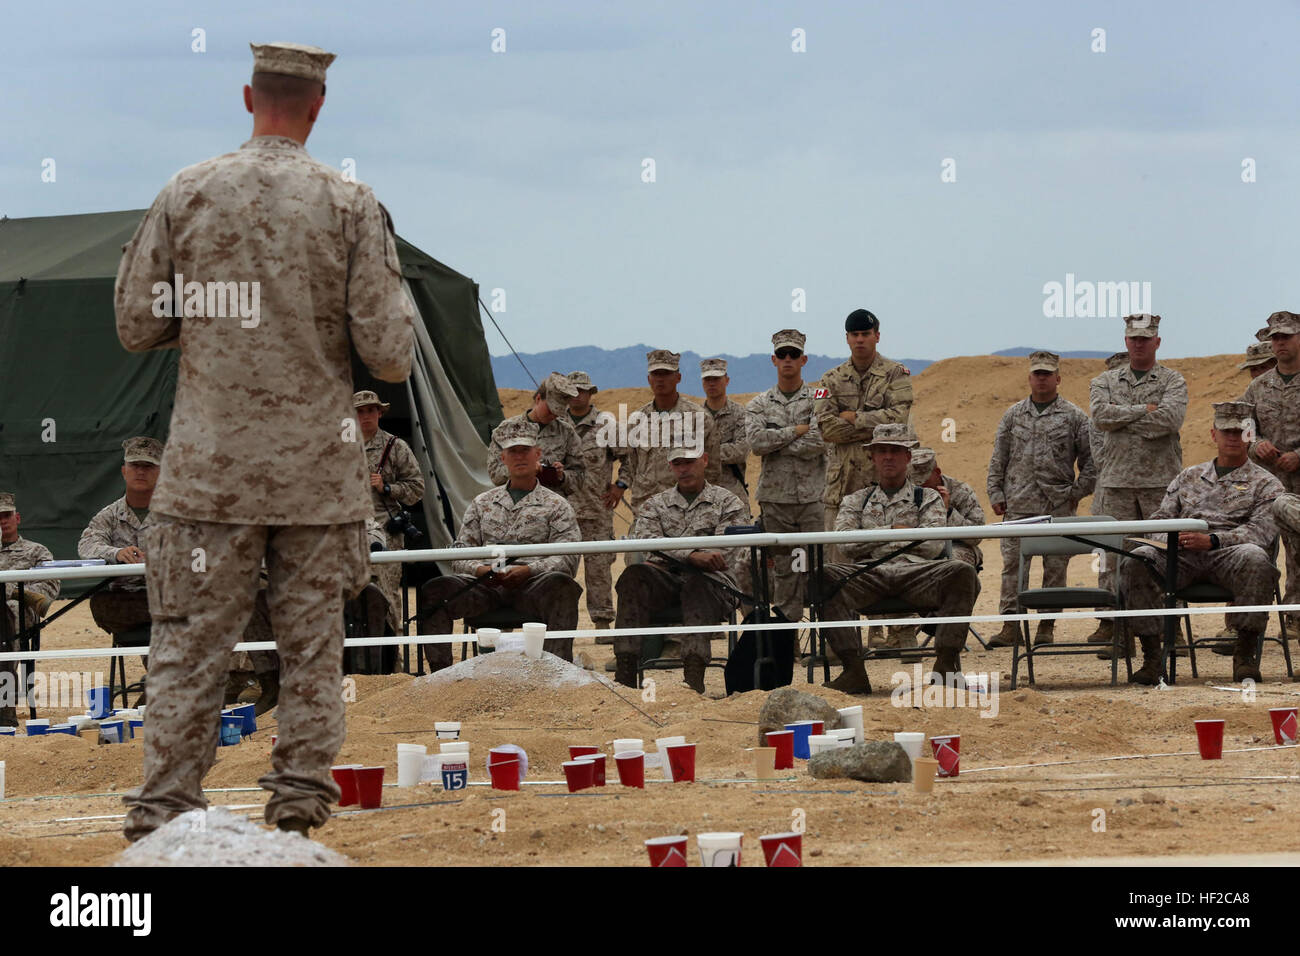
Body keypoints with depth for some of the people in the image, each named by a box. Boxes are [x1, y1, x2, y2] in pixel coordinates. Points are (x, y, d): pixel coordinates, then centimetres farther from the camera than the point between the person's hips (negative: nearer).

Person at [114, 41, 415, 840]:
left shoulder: (187, 195, -2)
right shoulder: (351, 205, -5)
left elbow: (136, 325, 4)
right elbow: (388, 353, -7)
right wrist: (399, 316, 15)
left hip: (209, 468, 0)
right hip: (320, 472, 0)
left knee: (190, 647, 2)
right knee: (312, 645, 10)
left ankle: (164, 812, -1)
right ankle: (301, 802, 12)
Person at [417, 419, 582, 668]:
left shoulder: (557, 506, 15)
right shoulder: (482, 504, 24)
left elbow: (567, 559, 1)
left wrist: (529, 570, -17)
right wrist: (480, 570, -9)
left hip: (533, 585, -2)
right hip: (486, 586, 2)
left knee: (561, 585, -37)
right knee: (433, 591, -25)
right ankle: (439, 671, -22)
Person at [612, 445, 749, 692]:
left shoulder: (728, 503, 17)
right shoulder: (655, 504, 24)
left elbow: (725, 548, -1)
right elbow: (647, 539, 1)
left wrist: (675, 553, -11)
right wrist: (692, 555, -18)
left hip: (711, 580, -2)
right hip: (664, 577, 2)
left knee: (697, 586, -40)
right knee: (633, 576, -32)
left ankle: (693, 676, -58)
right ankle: (625, 670, -41)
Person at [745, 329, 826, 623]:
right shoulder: (759, 405, 10)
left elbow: (818, 442, -12)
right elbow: (756, 441, -9)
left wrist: (776, 443, -8)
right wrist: (797, 430, -9)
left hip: (812, 497, -2)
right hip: (775, 497, 2)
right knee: (783, 569, 6)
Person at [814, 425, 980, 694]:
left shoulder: (928, 498, 23)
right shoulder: (855, 502, 27)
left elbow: (933, 546, 4)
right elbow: (846, 543, 6)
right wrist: (892, 530, 2)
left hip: (916, 570, 0)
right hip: (868, 574, 1)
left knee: (962, 573, -33)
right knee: (825, 577, -32)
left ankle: (946, 665, -31)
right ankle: (853, 670, -33)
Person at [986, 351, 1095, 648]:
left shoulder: (1074, 417, 4)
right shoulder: (1013, 415, 11)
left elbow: (1090, 460, 4)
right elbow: (998, 459, 12)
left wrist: (1077, 492, -2)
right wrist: (996, 494, 4)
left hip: (1059, 504, -1)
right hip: (1019, 503, 1)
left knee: (1055, 565, 2)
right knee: (1013, 562, -3)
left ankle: (1047, 626, 8)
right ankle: (1010, 626, -3)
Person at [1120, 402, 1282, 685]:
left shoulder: (1265, 483, 14)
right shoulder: (1189, 477, 27)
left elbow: (1261, 531, -3)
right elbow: (1161, 518, 21)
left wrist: (1212, 541, -19)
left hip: (1228, 554, -3)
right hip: (1183, 556, 3)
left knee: (1255, 558, -39)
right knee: (1136, 561, -27)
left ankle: (1245, 654, -28)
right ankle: (1152, 657, -26)